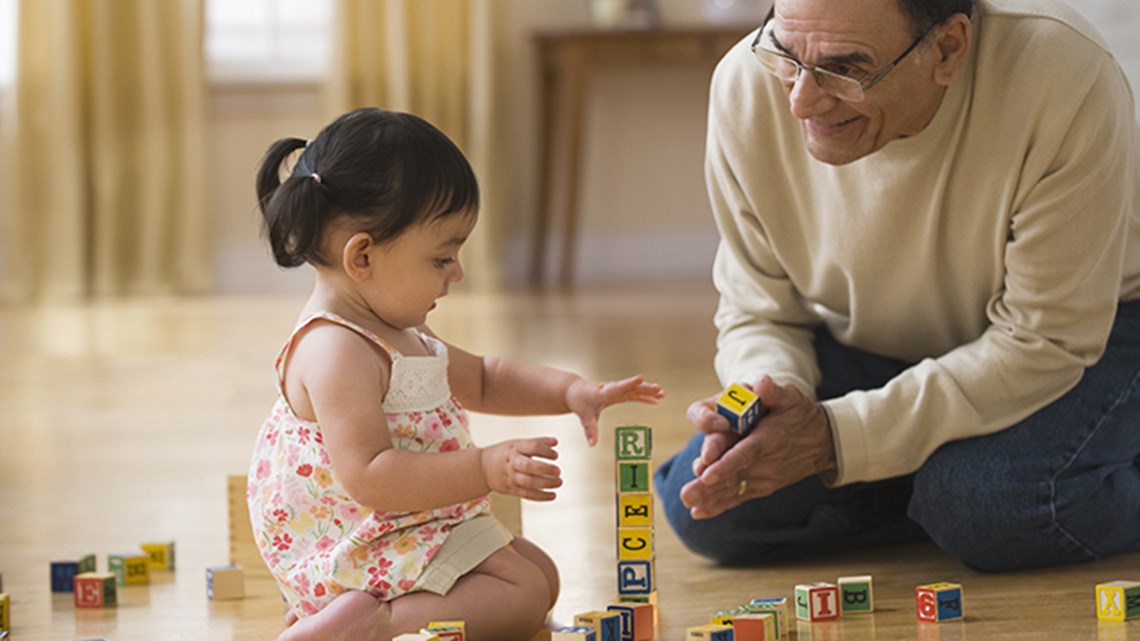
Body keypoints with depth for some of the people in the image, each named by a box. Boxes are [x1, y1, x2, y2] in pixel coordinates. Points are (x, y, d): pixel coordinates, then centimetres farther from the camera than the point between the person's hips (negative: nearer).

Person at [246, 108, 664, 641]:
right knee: (522, 595, -14)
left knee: (541, 573, 18)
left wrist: (573, 391, 10)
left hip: (413, 533, 11)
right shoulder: (337, 351, -25)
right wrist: (486, 469, -35)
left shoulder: (396, 334, 11)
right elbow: (367, 476, -32)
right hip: (364, 550, -11)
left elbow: (481, 380, 25)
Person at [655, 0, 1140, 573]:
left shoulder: (1068, 80, -34)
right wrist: (776, 393, -31)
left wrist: (839, 436, -34)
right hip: (868, 349, 4)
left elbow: (1043, 342, -28)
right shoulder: (746, 86, -21)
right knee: (703, 510, -15)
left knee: (994, 506, -33)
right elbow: (760, 311, -7)